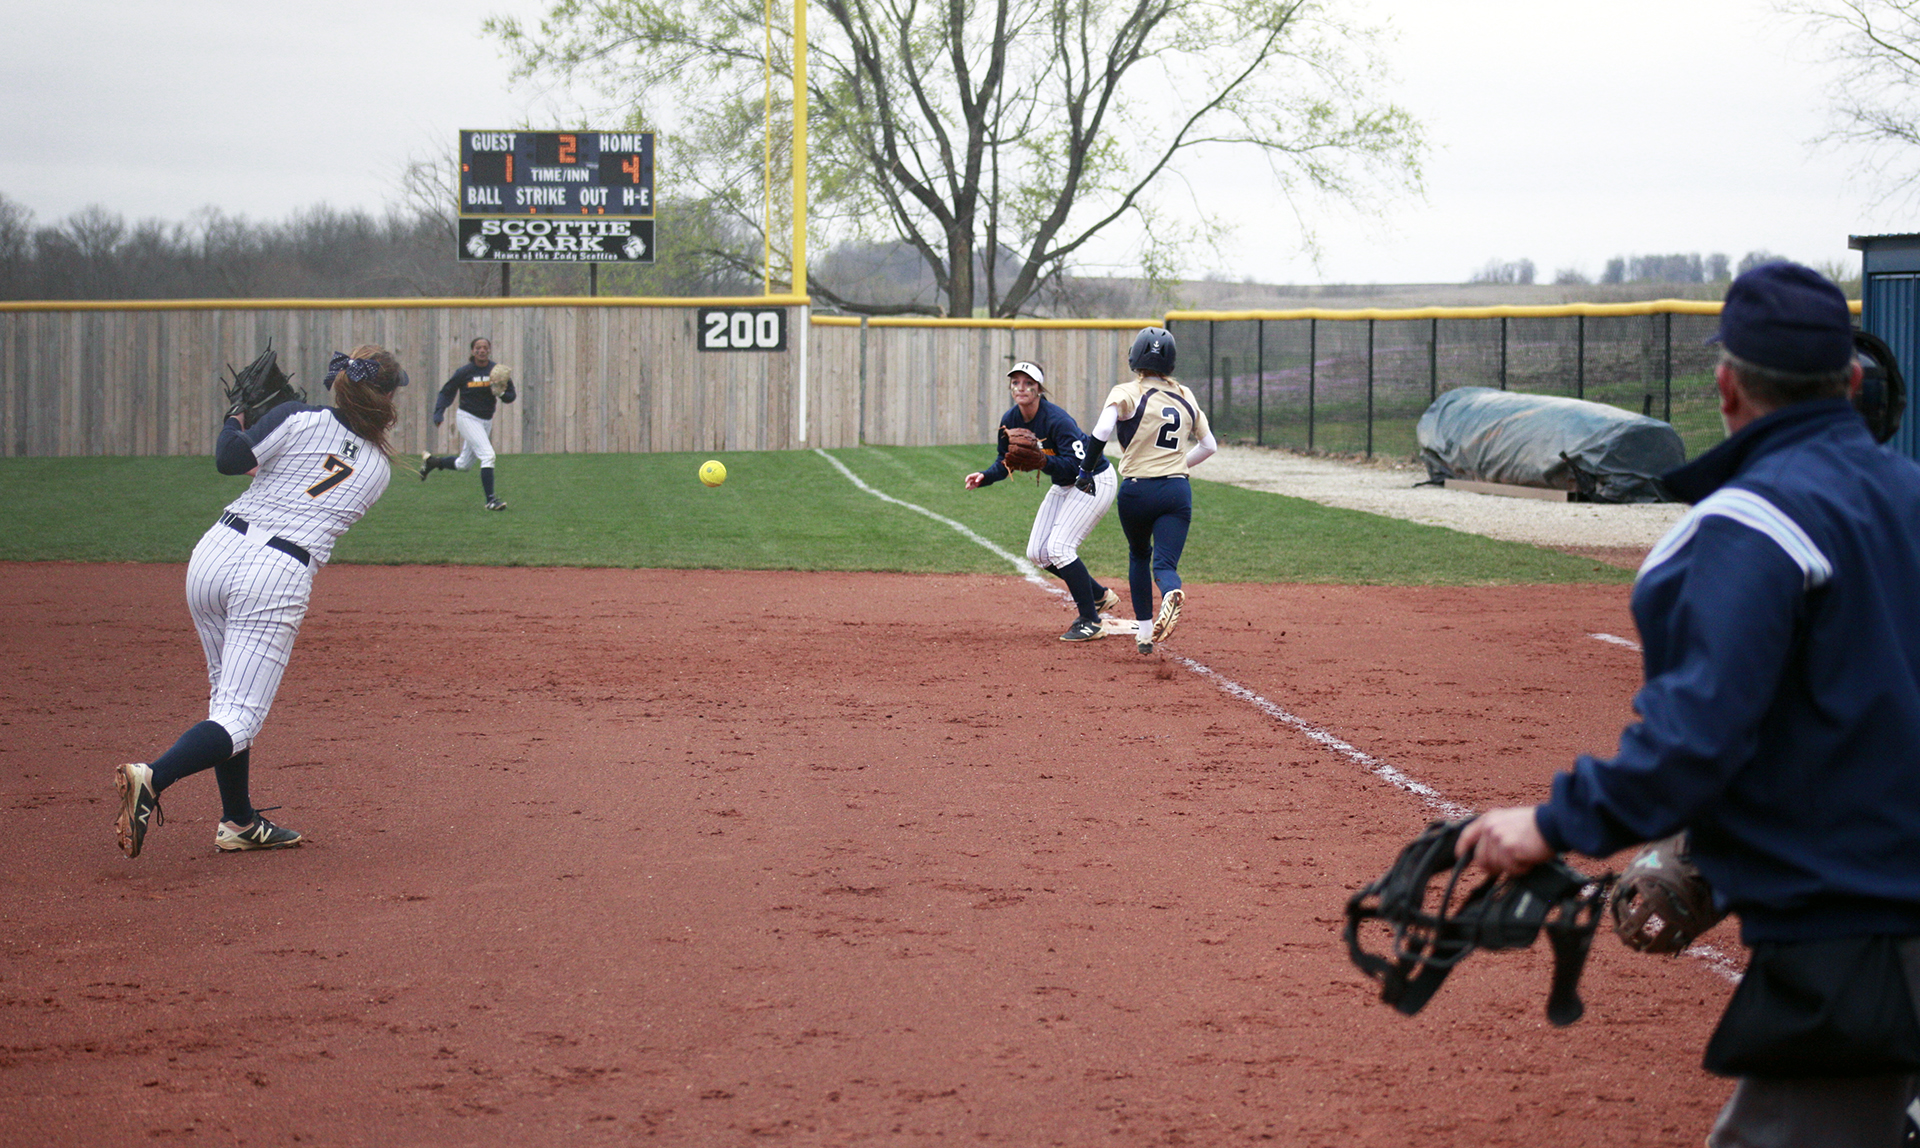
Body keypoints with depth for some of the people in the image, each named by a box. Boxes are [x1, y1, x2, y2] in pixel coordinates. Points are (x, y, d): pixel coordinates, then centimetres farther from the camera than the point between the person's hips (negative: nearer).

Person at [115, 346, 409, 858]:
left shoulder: (300, 418, 4)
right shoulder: (378, 470, 11)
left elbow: (231, 458, -4)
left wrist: (237, 419, 15)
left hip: (215, 554, 3)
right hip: (279, 576, -3)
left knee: (227, 694, 21)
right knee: (240, 717, -5)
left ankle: (237, 821, 25)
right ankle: (153, 777, -32)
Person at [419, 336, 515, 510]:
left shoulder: (497, 370, -2)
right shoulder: (465, 371, -9)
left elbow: (511, 395, 1)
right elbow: (447, 392, -1)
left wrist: (503, 394, -22)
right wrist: (439, 413, -13)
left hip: (486, 421, 5)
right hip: (468, 419, -5)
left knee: (464, 465, 16)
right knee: (487, 455, -21)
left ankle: (431, 461, 41)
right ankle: (490, 500, -17)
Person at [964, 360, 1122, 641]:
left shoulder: (1057, 420, -29)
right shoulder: (1010, 420, -6)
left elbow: (1076, 465, -33)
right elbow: (1005, 462, 4)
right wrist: (984, 477, -15)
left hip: (1094, 482, -9)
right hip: (1063, 486, 9)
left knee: (1059, 547, -20)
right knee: (1037, 553, 5)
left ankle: (1090, 623, -10)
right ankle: (1099, 595, 21)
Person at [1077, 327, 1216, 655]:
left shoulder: (1126, 393, -5)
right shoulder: (1186, 397, 10)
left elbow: (1102, 432, -21)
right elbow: (1209, 446, 17)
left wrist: (1085, 471, -10)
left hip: (1137, 490, -2)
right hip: (1178, 491, 2)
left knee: (1139, 556, 22)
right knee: (1165, 563, -3)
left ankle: (1144, 632, 23)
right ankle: (1171, 592, -39)